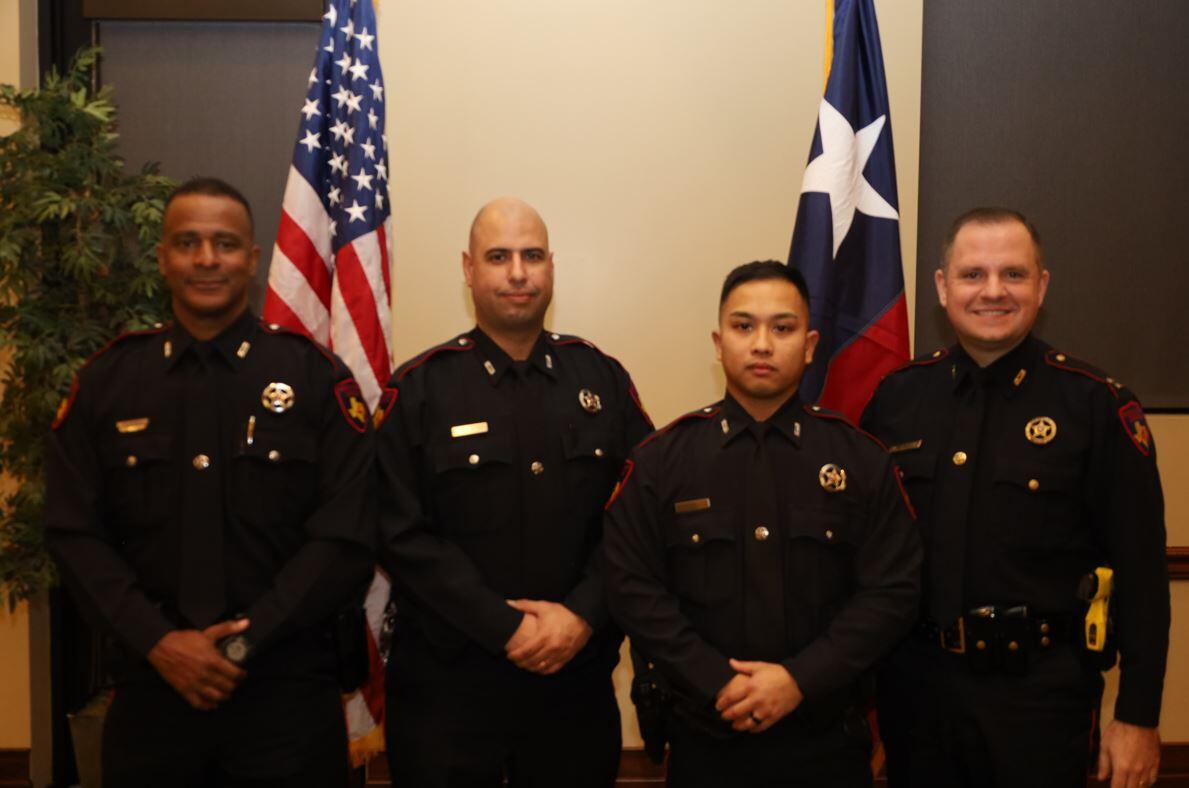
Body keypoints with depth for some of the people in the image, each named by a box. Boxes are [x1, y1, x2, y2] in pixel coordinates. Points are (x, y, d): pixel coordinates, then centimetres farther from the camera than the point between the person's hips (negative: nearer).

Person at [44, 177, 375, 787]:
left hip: (288, 691, -1)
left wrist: (243, 642, -12)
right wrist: (158, 642, -9)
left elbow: (346, 537, -8)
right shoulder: (106, 381, 4)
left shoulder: (315, 376, -4)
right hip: (151, 687, 2)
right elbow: (74, 533, 1)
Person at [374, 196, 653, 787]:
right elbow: (403, 534, -10)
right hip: (446, 680, -2)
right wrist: (506, 628, -15)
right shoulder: (418, 389, -3)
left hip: (578, 675, 2)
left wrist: (583, 614, -12)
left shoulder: (603, 379, 4)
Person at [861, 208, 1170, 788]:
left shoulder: (1096, 405, -7)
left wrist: (1138, 716, -5)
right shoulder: (895, 396, 1)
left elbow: (1140, 568, -6)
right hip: (914, 681, 3)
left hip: (1040, 691, -2)